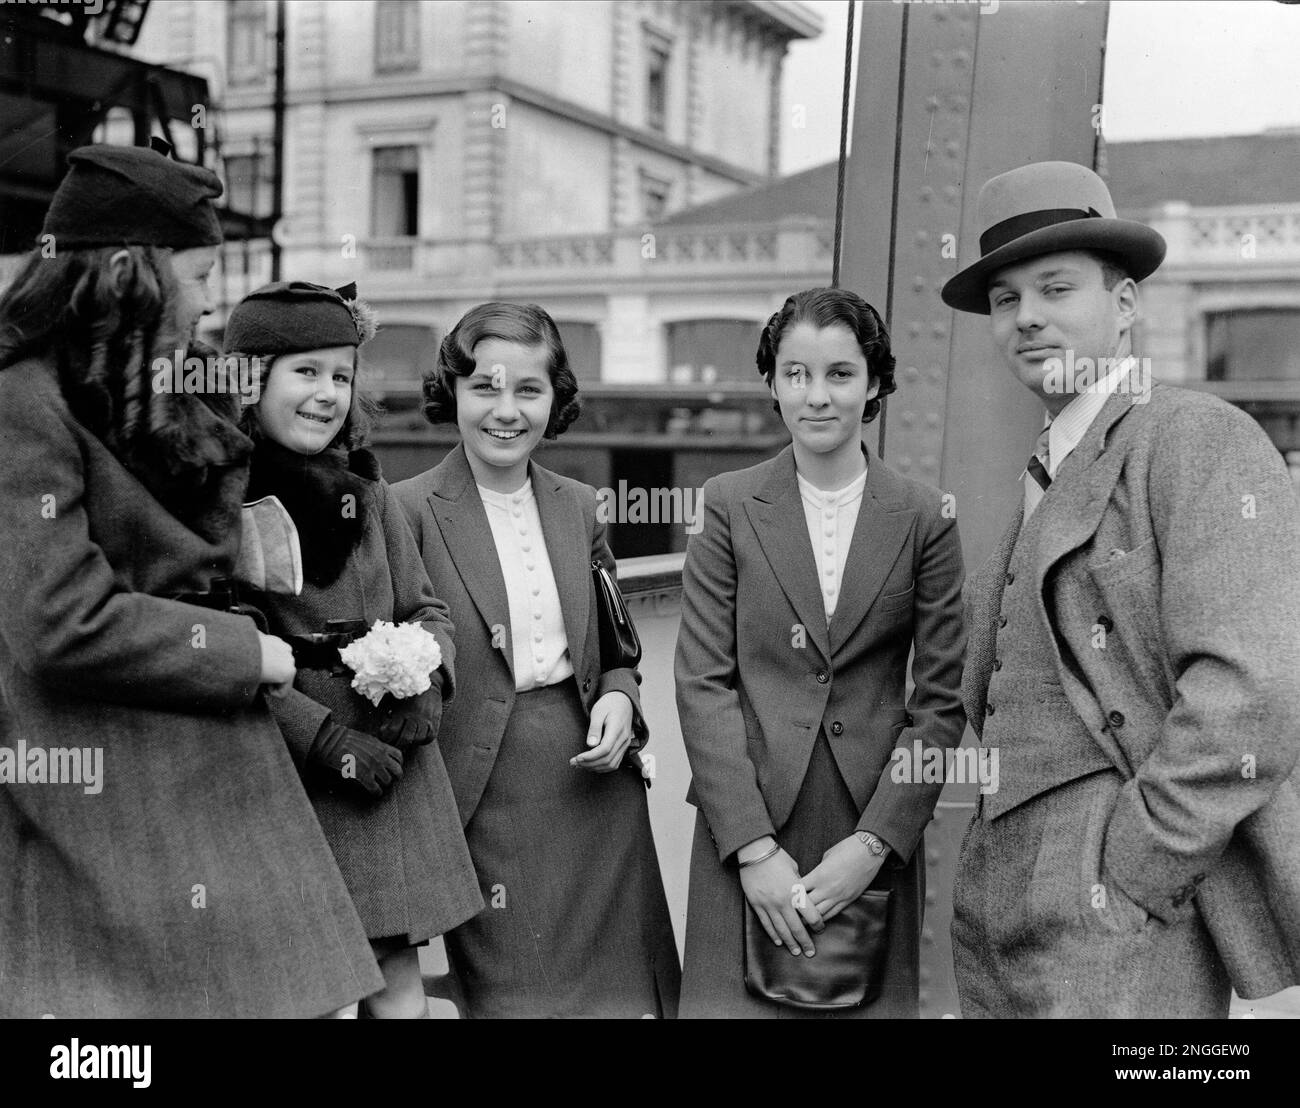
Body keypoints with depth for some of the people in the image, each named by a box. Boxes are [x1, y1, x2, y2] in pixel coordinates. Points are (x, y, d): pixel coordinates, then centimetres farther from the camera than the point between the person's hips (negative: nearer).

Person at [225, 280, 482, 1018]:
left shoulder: (367, 488, 11)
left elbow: (426, 609, 17)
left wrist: (427, 679, -4)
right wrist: (322, 734, -15)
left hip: (392, 770, 5)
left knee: (401, 993, 5)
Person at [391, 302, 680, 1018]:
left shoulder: (578, 507, 9)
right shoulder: (410, 511, -6)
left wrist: (620, 694, -1)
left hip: (594, 780, 5)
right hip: (484, 792, -4)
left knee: (621, 991, 10)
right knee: (513, 993, 5)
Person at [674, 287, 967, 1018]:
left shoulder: (925, 519, 1)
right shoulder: (730, 506, 0)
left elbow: (942, 699, 0)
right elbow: (703, 681, -3)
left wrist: (874, 843, -9)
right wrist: (755, 846, -10)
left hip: (875, 835, 1)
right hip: (746, 829, 0)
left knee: (871, 1003, 8)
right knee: (736, 999, 4)